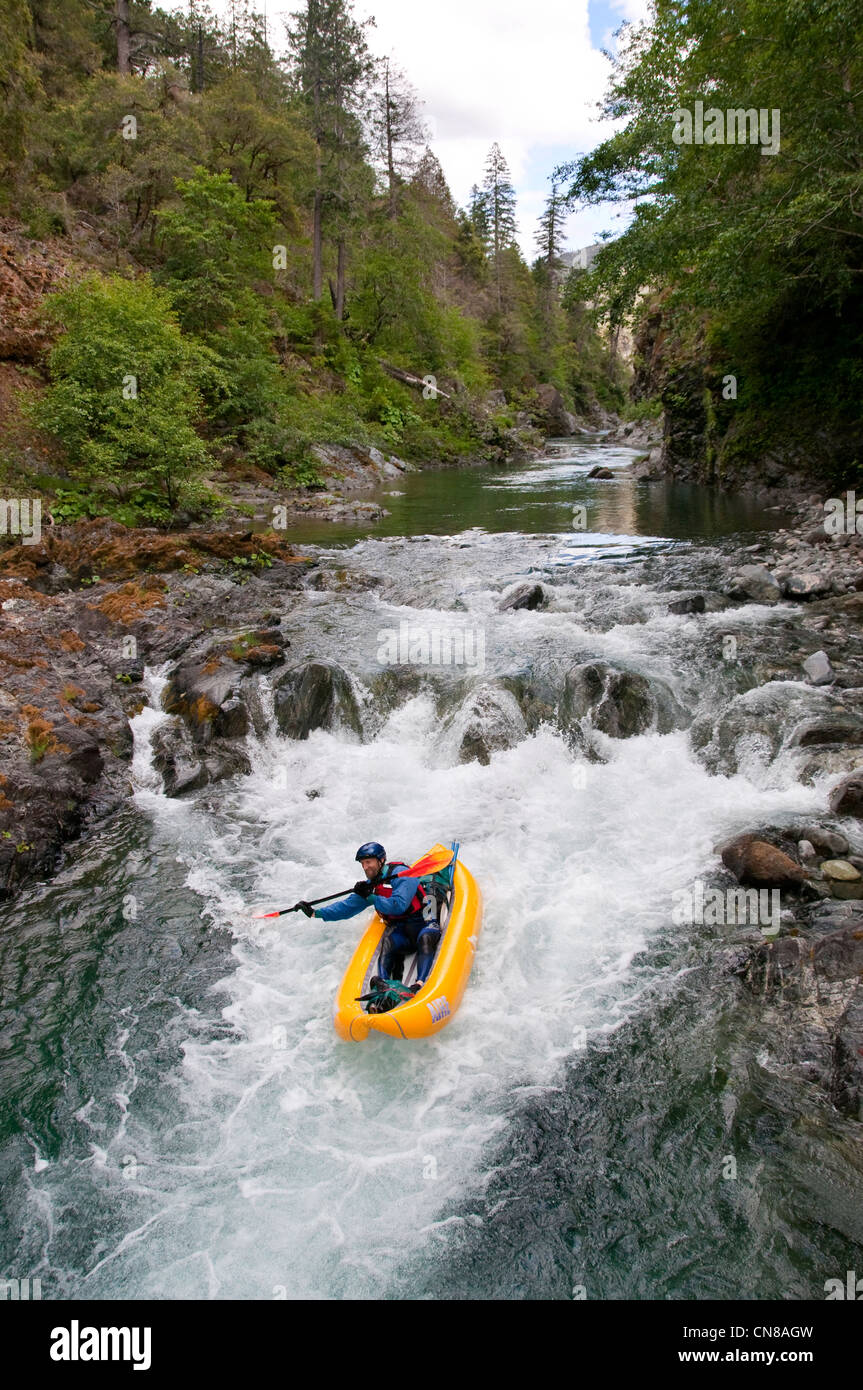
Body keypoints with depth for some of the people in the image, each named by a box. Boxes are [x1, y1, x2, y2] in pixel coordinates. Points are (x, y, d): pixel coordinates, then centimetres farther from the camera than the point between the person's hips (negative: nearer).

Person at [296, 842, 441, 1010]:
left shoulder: (402, 875, -8)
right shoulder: (371, 884, 15)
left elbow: (398, 906, -21)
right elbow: (347, 906, 16)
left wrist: (370, 897, -16)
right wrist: (316, 912, 8)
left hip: (424, 924, -4)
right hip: (399, 930, 5)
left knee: (426, 939, -38)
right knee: (388, 941, -30)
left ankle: (420, 985, -57)